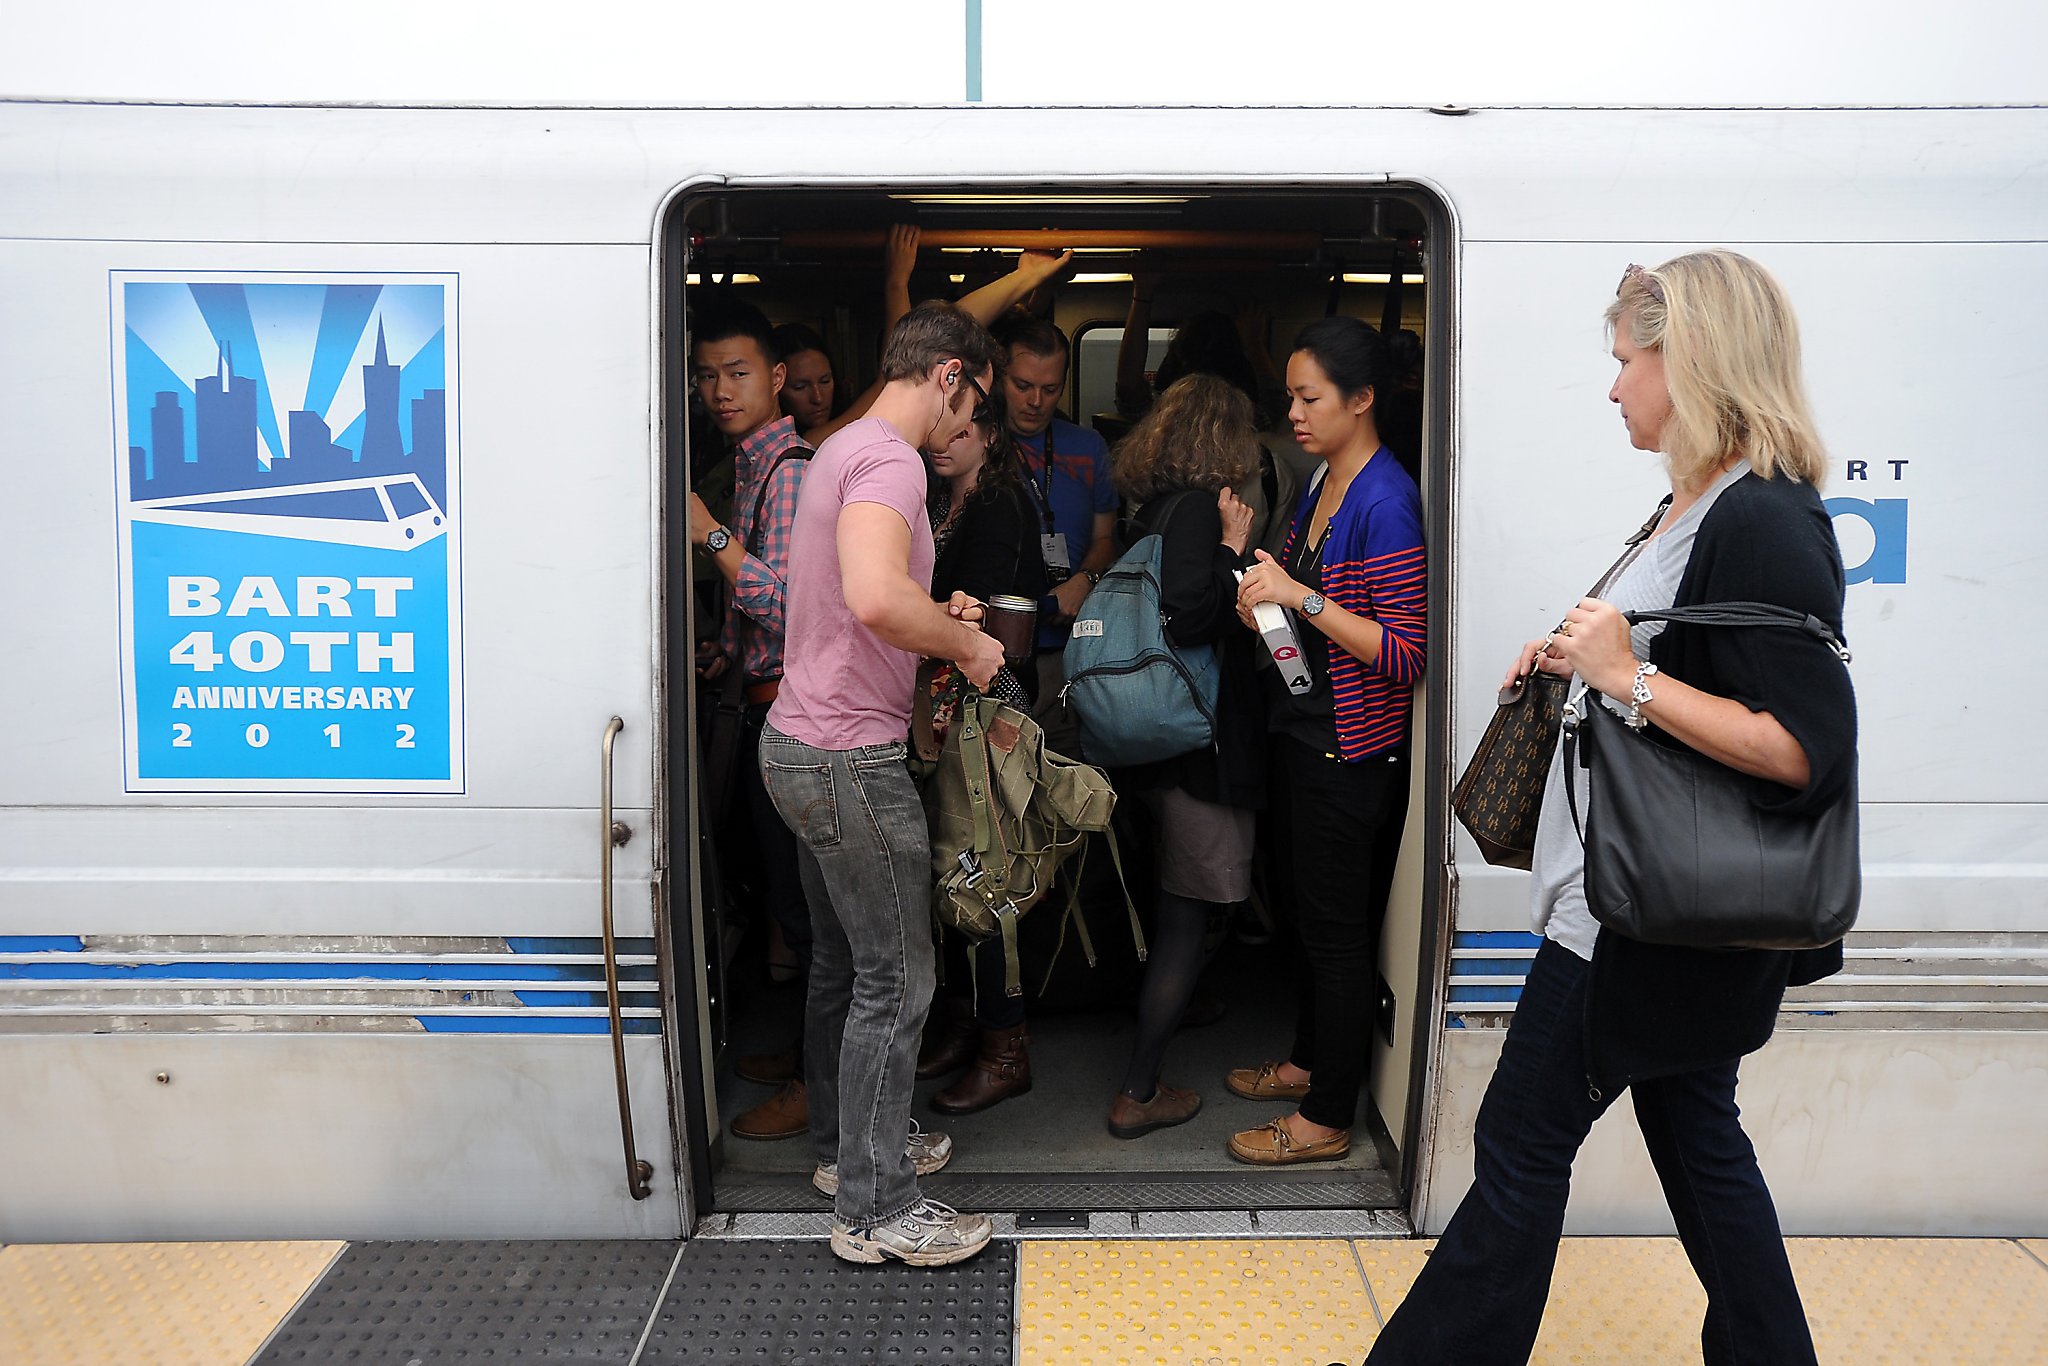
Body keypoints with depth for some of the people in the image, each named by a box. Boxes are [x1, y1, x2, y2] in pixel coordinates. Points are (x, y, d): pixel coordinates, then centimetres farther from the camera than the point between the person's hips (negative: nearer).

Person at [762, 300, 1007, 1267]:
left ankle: (844, 1146, 35)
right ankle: (875, 1209, 8)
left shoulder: (844, 448, 15)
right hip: (851, 761, -10)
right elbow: (875, 596, -37)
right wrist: (965, 645, -20)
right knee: (894, 981, -2)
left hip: (801, 743, 11)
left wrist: (939, 615, 13)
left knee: (842, 963, 21)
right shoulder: (889, 458, -18)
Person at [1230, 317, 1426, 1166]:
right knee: (1303, 906, 21)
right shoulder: (1321, 489, 10)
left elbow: (1406, 651, -22)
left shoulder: (1385, 504, -18)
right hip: (1302, 732, 9)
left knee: (1337, 927, 2)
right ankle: (1309, 1062, 39)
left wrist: (1300, 596, -25)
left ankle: (1327, 1119, 15)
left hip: (1353, 749, -9)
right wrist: (1264, 600, 5)